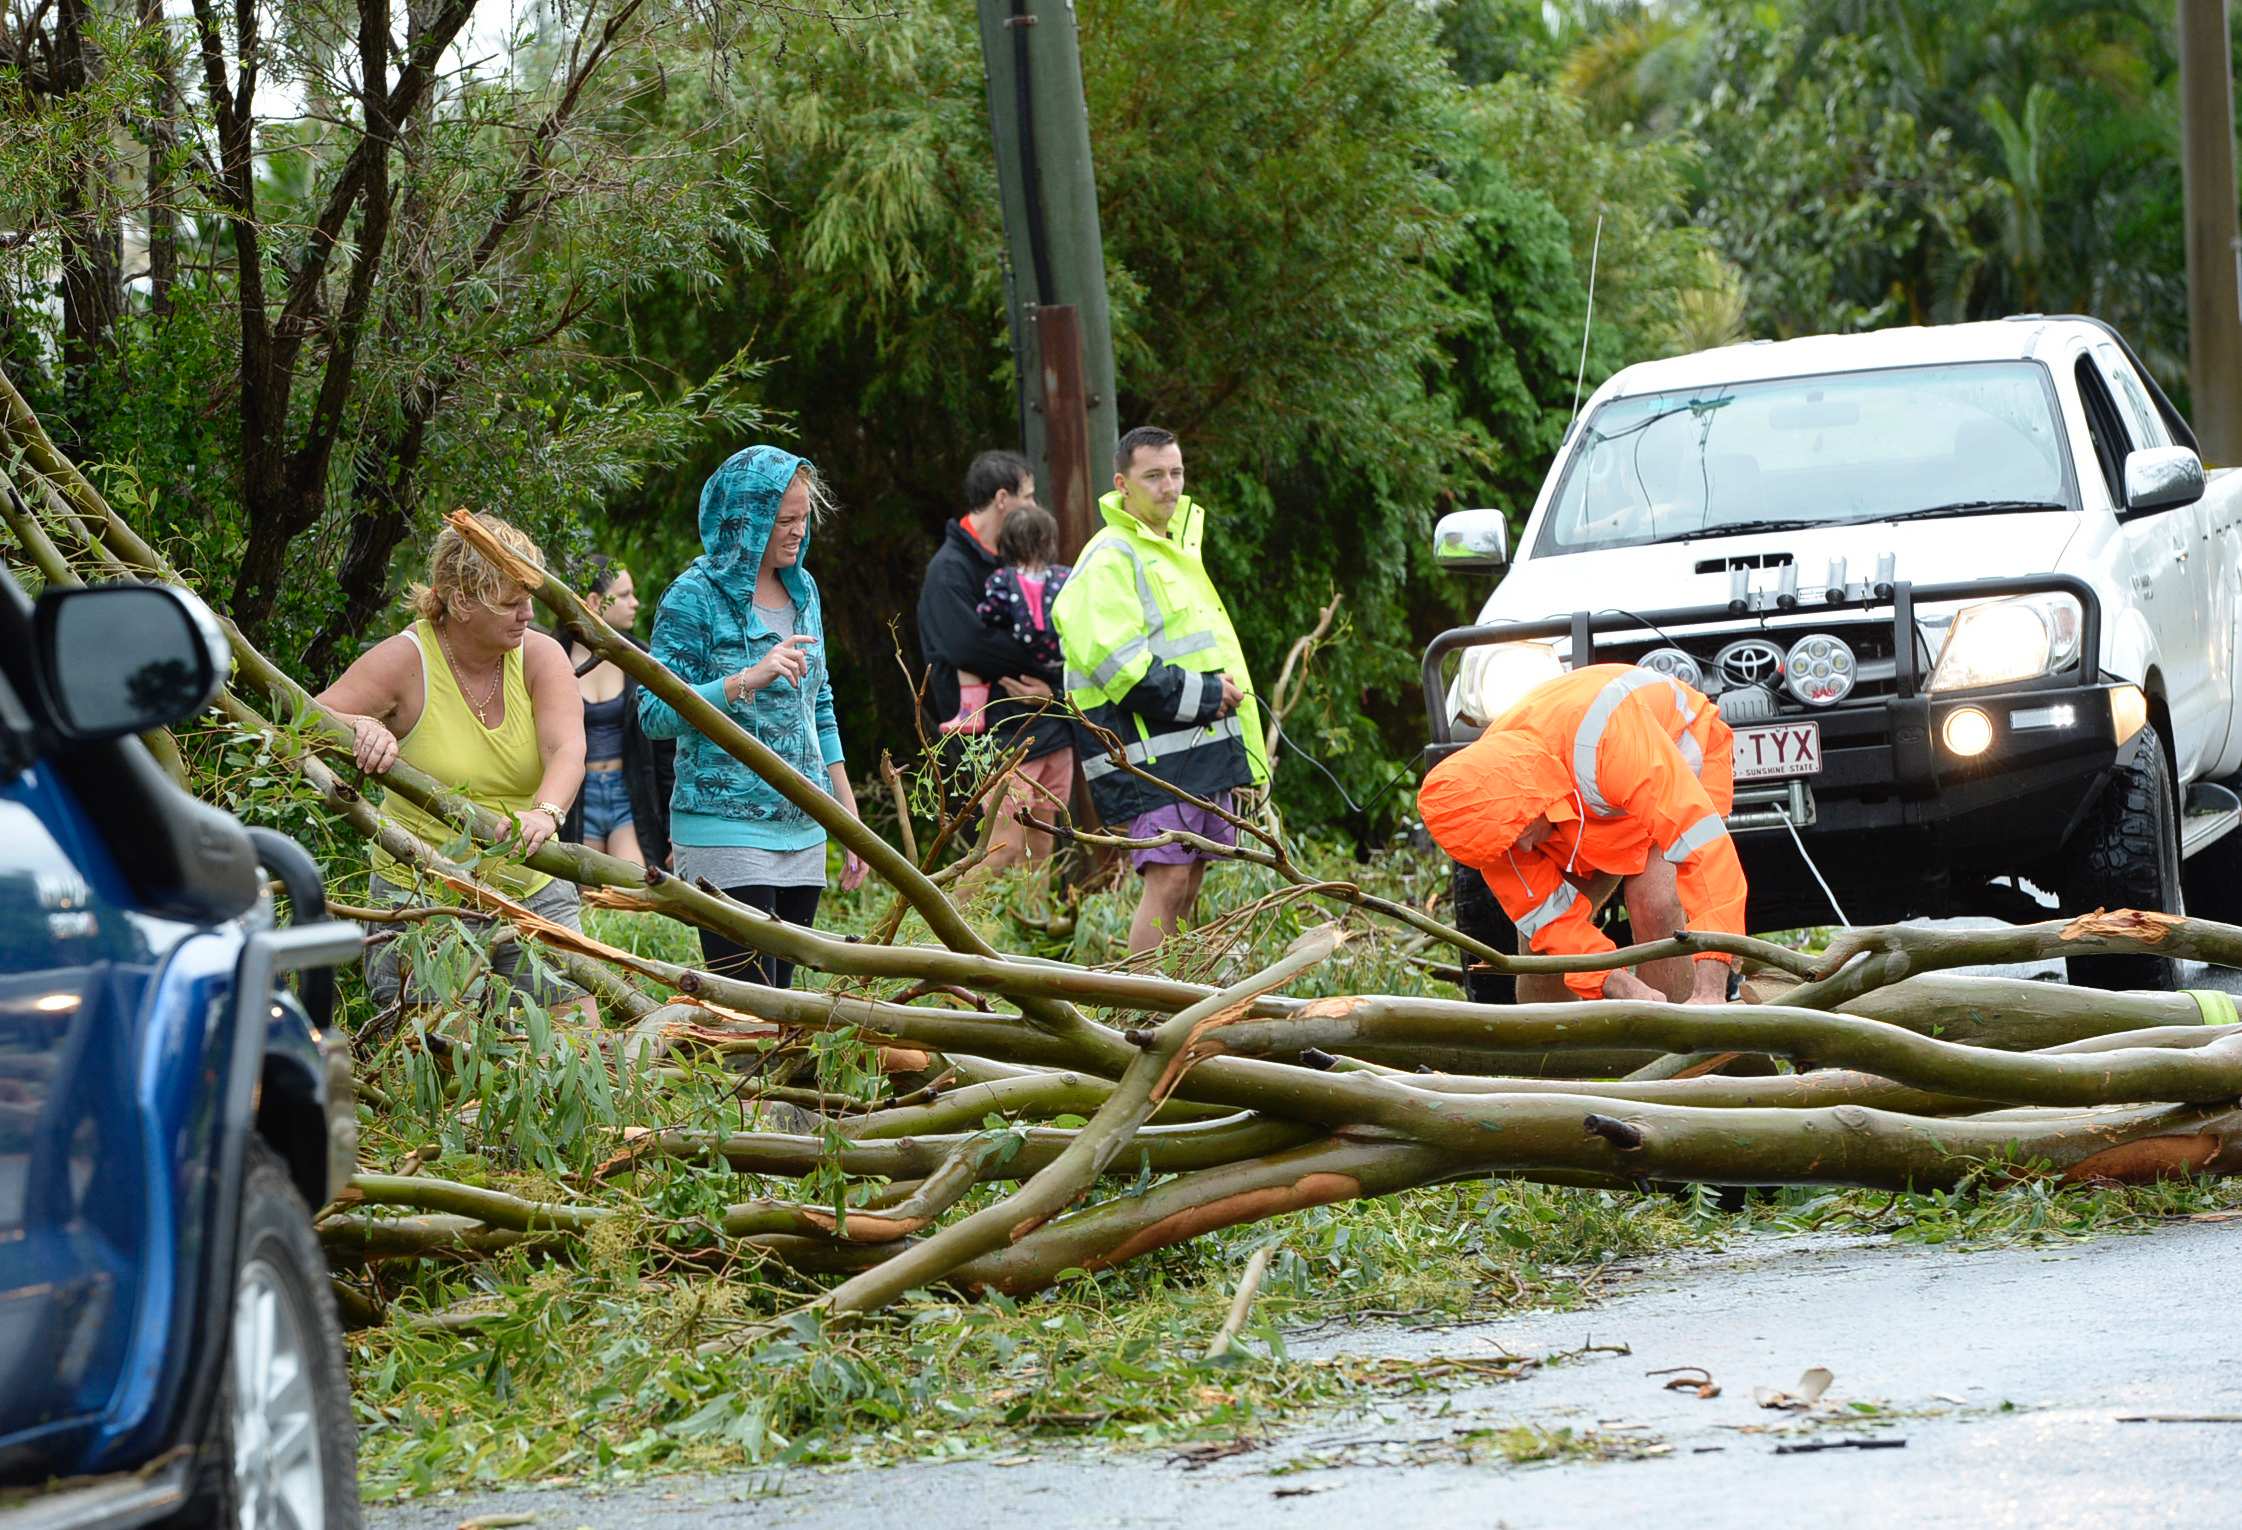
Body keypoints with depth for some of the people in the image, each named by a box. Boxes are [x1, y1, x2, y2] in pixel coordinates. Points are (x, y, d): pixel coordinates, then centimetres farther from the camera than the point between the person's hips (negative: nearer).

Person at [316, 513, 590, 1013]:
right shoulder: (405, 660, -9)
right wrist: (360, 727, -34)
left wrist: (545, 812, -37)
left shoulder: (539, 655, 0)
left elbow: (566, 750, -16)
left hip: (533, 889, 3)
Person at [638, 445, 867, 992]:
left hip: (803, 833, 7)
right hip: (726, 832, -7)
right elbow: (655, 713, -13)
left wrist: (850, 819, 19)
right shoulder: (695, 597, -8)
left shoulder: (802, 589, 13)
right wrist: (747, 680, -24)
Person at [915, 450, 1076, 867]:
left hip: (1049, 727, 8)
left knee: (1040, 849, 8)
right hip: (1001, 734, -8)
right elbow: (967, 644, -21)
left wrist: (1051, 689, -5)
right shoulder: (950, 568, -9)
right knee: (1006, 847, -14)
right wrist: (1041, 661, -10)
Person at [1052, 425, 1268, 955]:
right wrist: (1203, 694, -17)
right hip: (1153, 746, -9)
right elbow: (1118, 665, -19)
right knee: (1167, 881, -14)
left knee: (1189, 881, 9)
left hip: (1204, 742, 9)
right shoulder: (1109, 559, -10)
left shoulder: (1177, 546, 20)